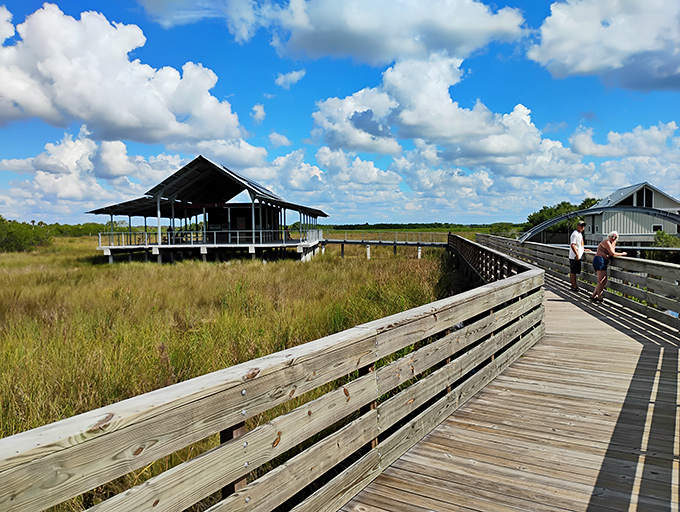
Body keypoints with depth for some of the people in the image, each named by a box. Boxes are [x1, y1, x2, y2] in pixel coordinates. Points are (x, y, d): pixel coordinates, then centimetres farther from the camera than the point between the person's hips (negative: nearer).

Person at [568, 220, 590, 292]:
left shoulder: (580, 234, 19)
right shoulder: (575, 234, -14)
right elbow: (572, 245, -22)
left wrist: (584, 250, 23)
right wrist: (577, 254, -24)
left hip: (578, 257, 10)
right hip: (574, 257, -10)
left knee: (574, 272, 14)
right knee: (573, 272, -5)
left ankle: (573, 285, 21)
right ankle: (574, 287, -2)